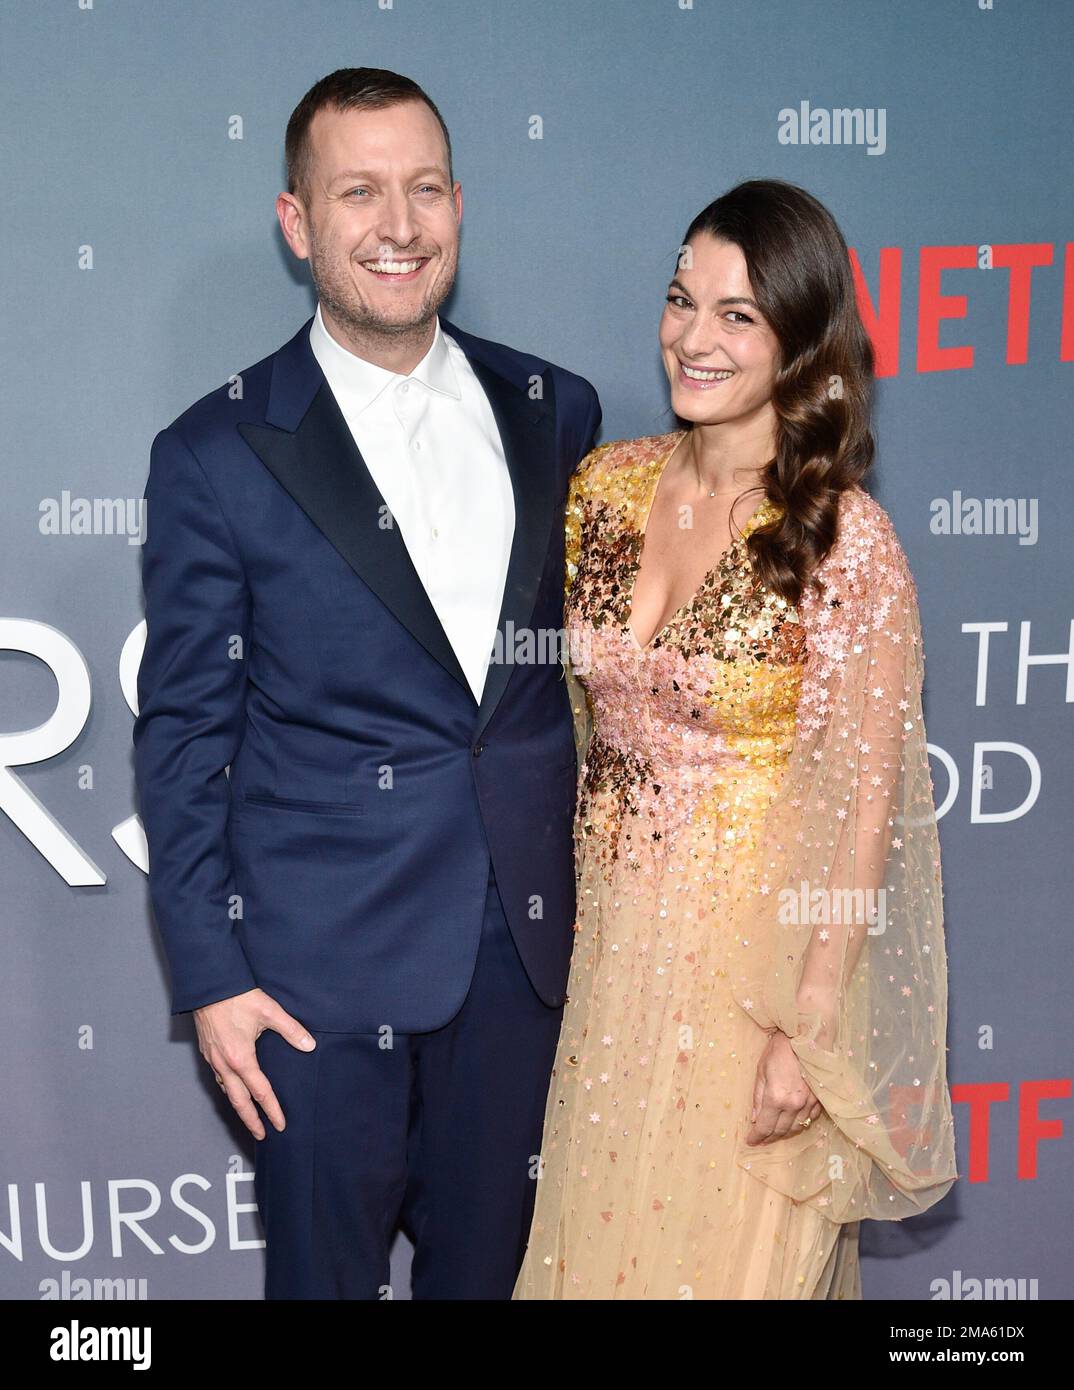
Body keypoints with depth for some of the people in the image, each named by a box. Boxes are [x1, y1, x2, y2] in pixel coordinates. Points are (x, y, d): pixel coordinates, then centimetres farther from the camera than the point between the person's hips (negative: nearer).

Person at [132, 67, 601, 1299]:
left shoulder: (554, 412, 3)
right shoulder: (216, 456, -7)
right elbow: (182, 733, -5)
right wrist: (210, 975, -7)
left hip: (522, 938, 4)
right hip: (323, 961, -3)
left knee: (486, 1256, 20)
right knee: (325, 1266, 15)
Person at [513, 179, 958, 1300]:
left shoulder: (846, 538, -17)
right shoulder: (607, 483, -1)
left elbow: (865, 803, -15)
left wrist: (811, 1028, -15)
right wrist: (564, 910, 8)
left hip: (759, 954, -5)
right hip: (611, 939, 5)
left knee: (726, 1247, 14)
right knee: (600, 1232, 21)